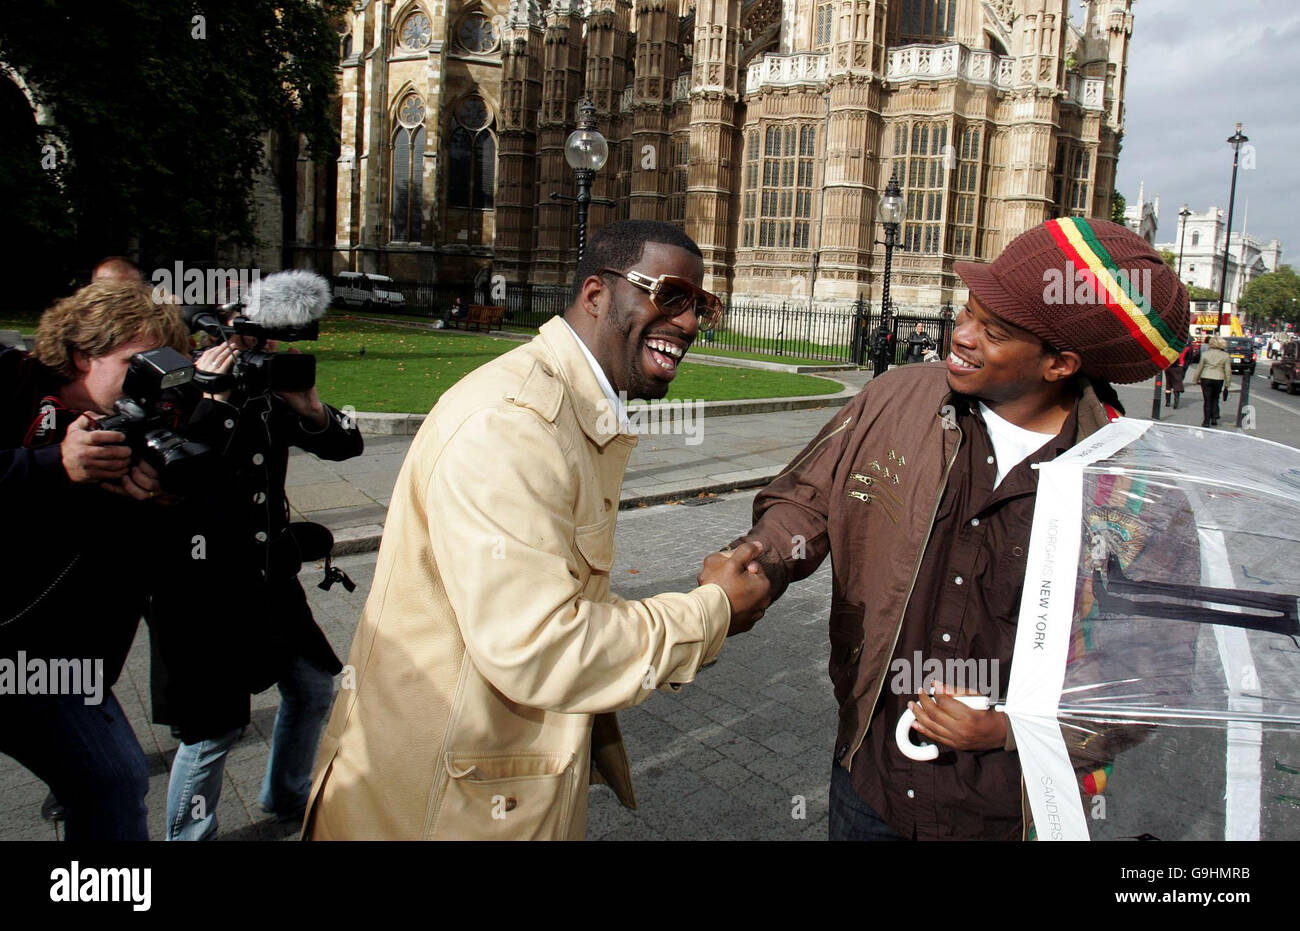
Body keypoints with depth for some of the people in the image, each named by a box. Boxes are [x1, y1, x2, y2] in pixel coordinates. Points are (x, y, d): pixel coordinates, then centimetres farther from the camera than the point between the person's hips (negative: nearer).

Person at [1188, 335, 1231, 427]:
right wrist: (1227, 384, 8)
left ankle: (1206, 421, 0)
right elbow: (1228, 371, 2)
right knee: (1215, 399, 19)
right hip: (1219, 379, 1)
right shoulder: (1226, 356, 1)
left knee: (1207, 400, 3)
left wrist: (1195, 380, 11)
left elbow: (1199, 368, 2)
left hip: (1206, 379, -1)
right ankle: (1214, 418, 12)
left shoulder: (1205, 354, -2)